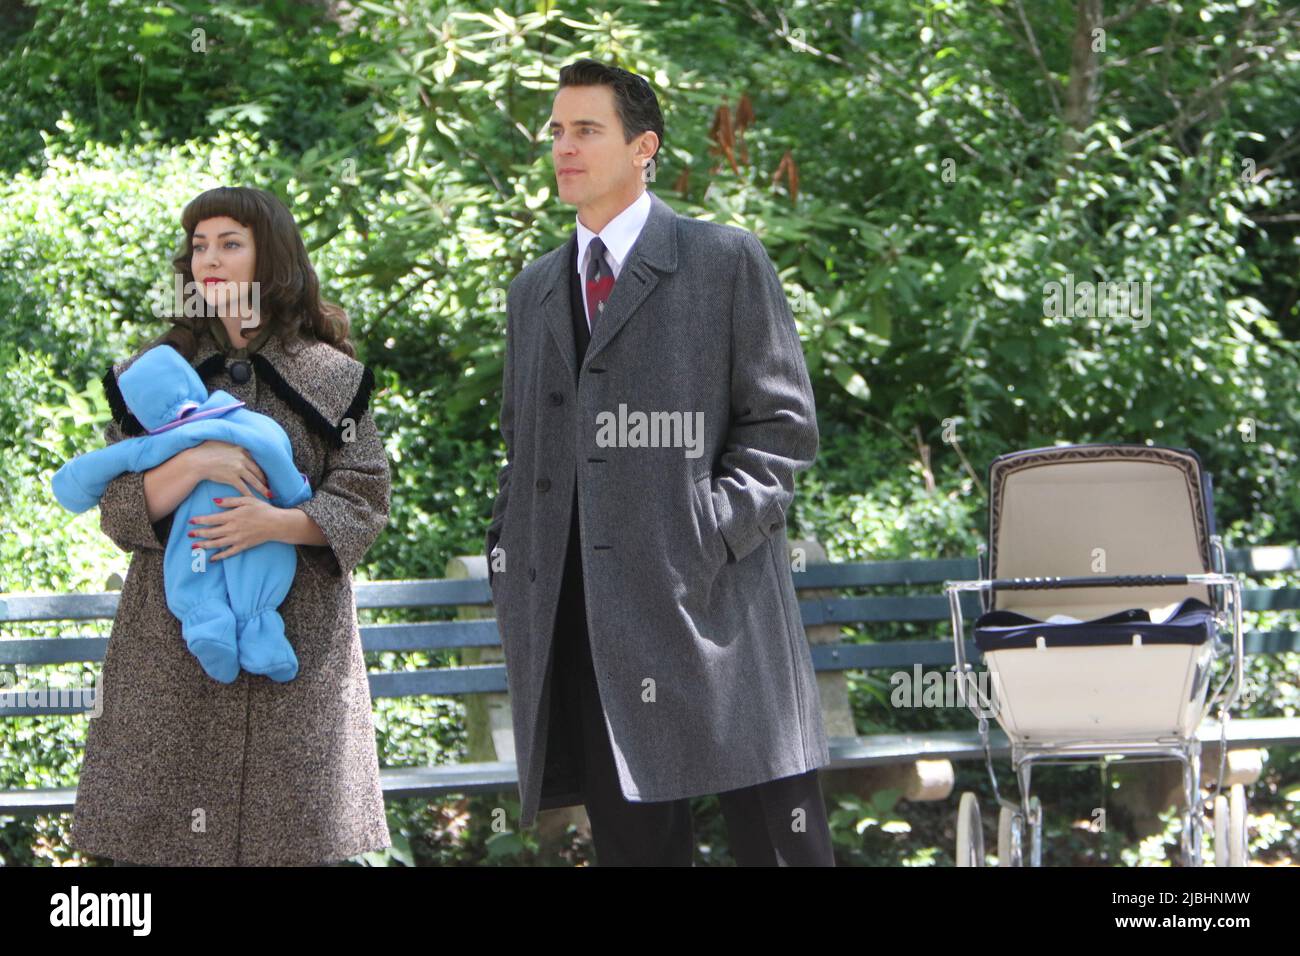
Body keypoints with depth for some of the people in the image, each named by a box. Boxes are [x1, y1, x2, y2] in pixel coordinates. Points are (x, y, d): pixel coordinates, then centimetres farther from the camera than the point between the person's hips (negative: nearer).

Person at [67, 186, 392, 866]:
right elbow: (116, 509, 4)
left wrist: (279, 522, -16)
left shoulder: (331, 376, 8)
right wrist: (191, 463, -14)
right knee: (158, 832, -4)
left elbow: (362, 503, 2)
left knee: (292, 834, -4)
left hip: (295, 642, -1)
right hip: (173, 646, 1)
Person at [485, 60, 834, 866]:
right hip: (582, 624, 5)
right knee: (631, 843, 6)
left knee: (778, 843, -4)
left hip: (713, 609, -5)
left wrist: (709, 538, -13)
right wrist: (512, 566, 9)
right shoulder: (534, 292, 21)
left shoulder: (725, 261, 5)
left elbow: (783, 426, 0)